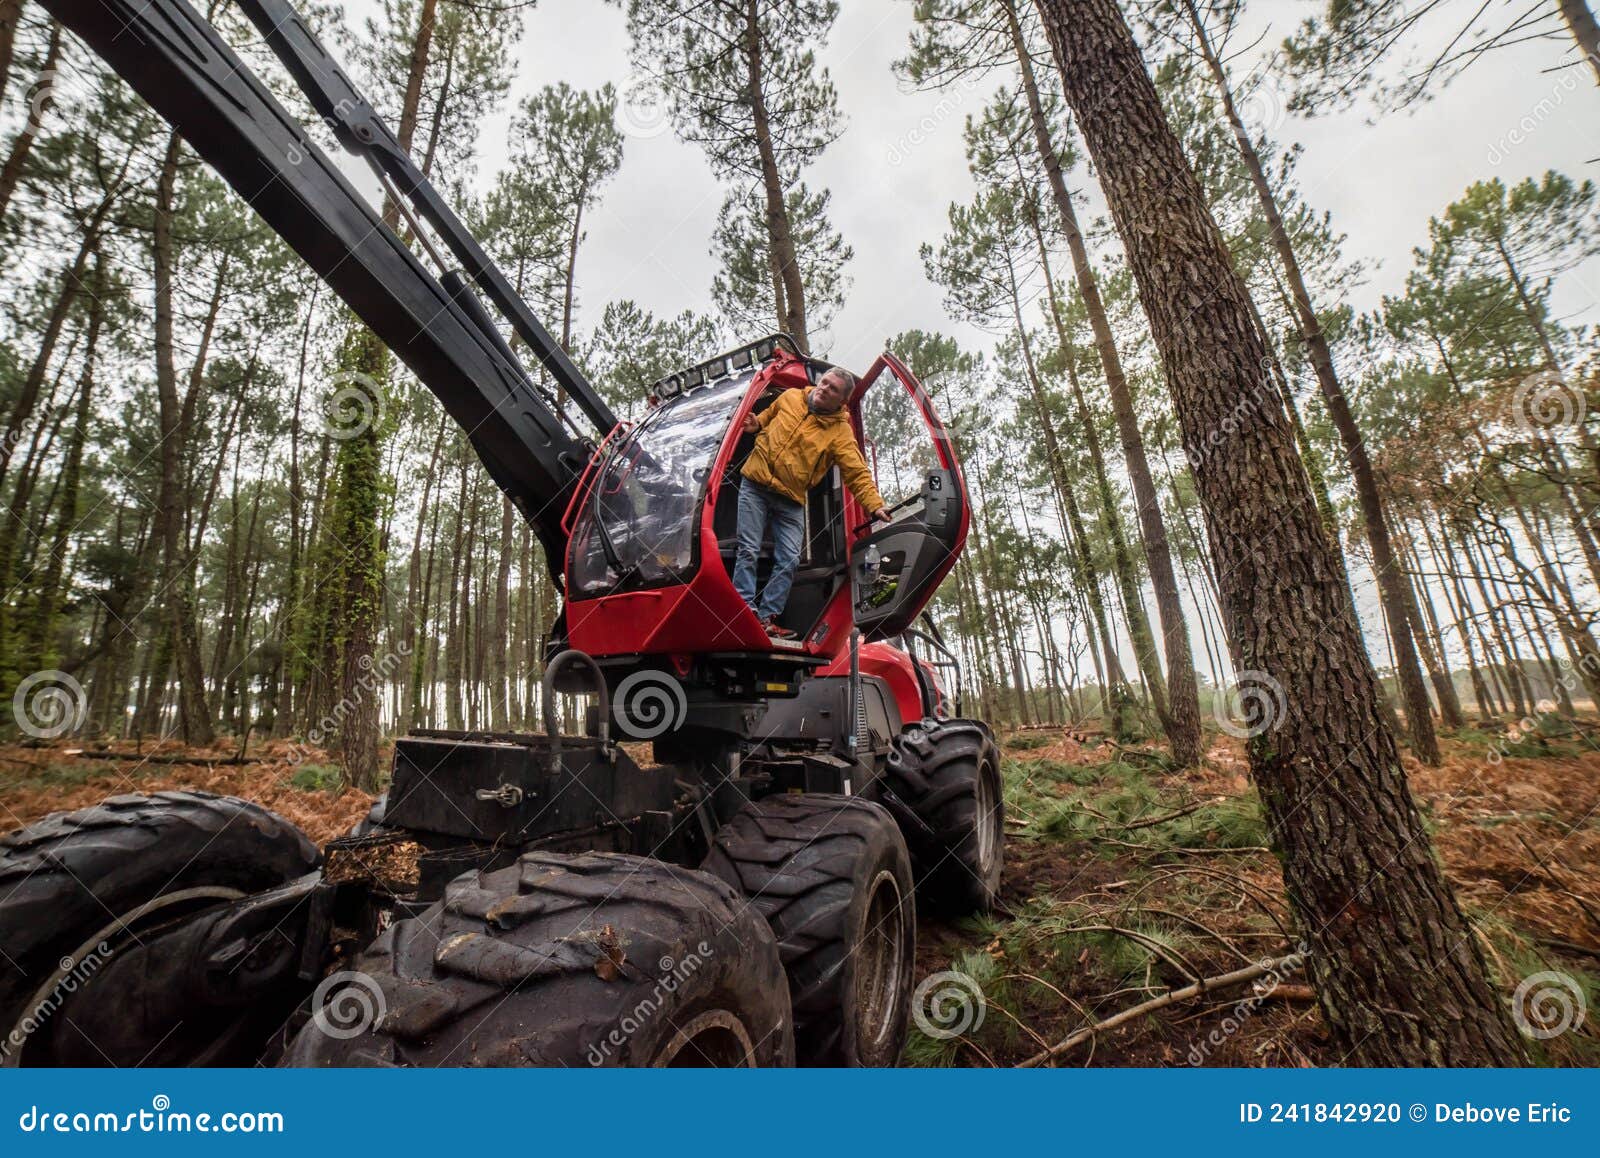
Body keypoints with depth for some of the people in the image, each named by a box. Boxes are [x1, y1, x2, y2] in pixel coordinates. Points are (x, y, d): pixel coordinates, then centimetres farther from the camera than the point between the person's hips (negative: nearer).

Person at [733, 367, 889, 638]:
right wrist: (756, 425, 2)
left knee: (789, 561, -5)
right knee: (749, 550, -7)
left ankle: (766, 618, 3)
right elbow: (768, 415, 25)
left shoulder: (841, 432, -4)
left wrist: (875, 505, -24)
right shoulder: (790, 397, 4)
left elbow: (858, 474, -10)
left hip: (791, 502, 0)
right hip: (755, 486, 1)